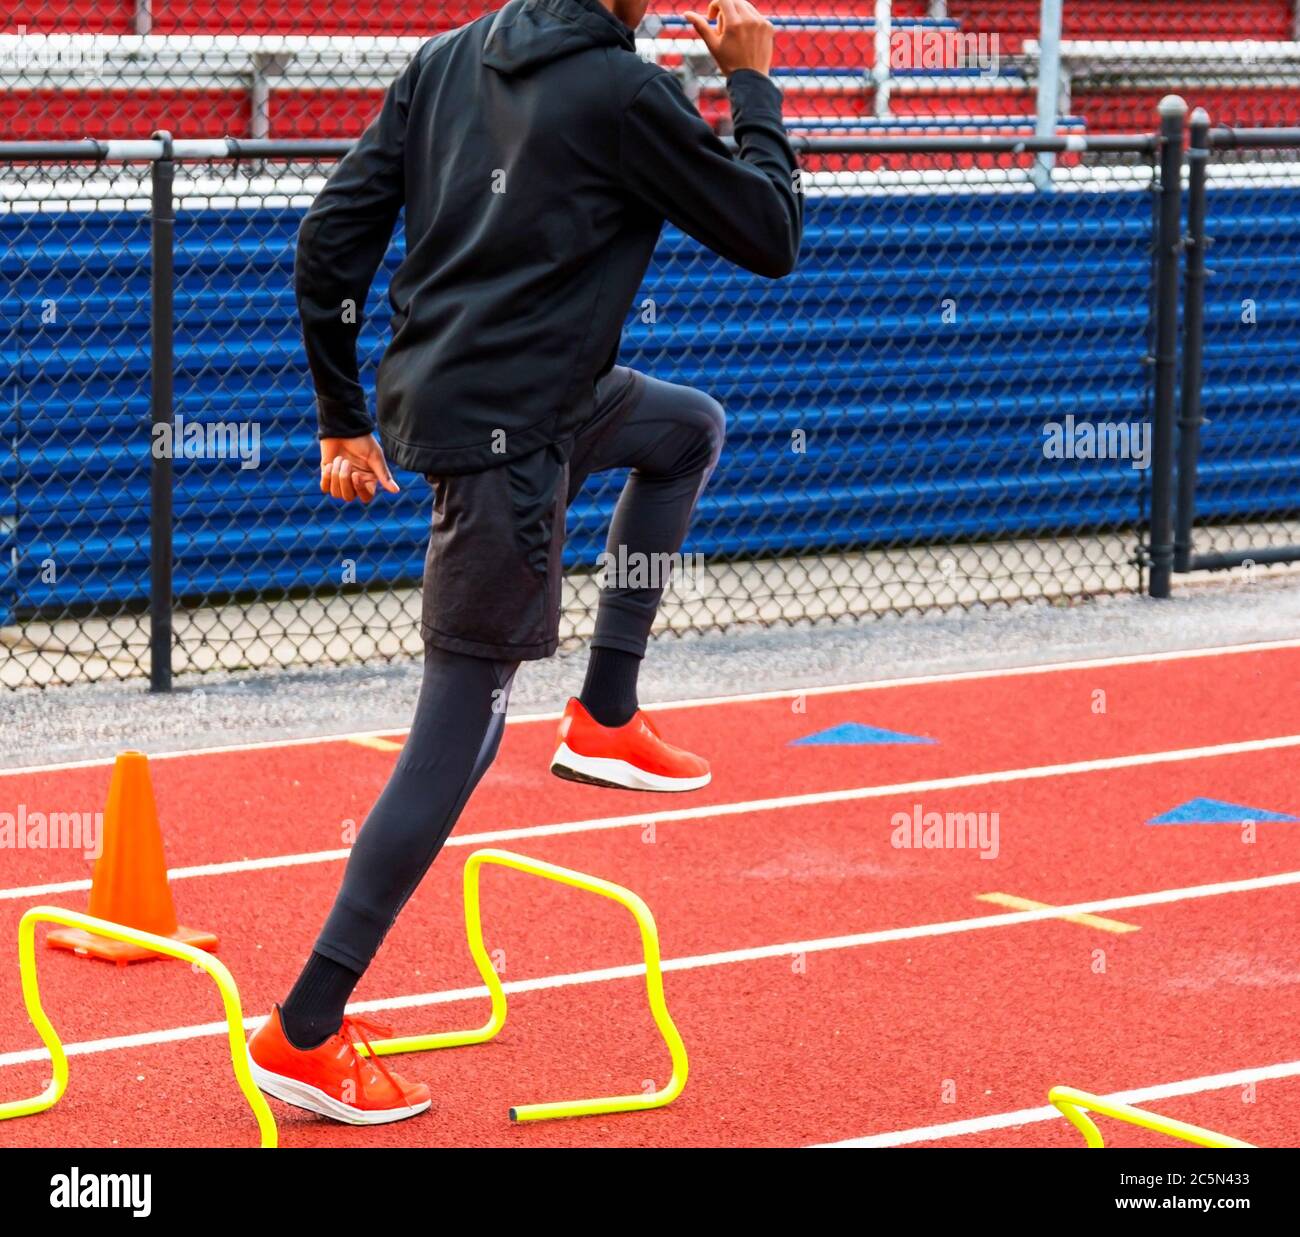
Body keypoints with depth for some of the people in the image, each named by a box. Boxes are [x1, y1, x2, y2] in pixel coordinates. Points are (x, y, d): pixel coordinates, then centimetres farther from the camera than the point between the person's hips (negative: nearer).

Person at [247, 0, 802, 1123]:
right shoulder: (625, 91, -15)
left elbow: (331, 241, 7)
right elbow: (773, 239, -5)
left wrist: (344, 419, 15)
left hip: (434, 391, 8)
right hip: (507, 437, -8)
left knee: (691, 427, 29)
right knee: (458, 736, -1)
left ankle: (606, 718, 27)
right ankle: (306, 1032, 1)